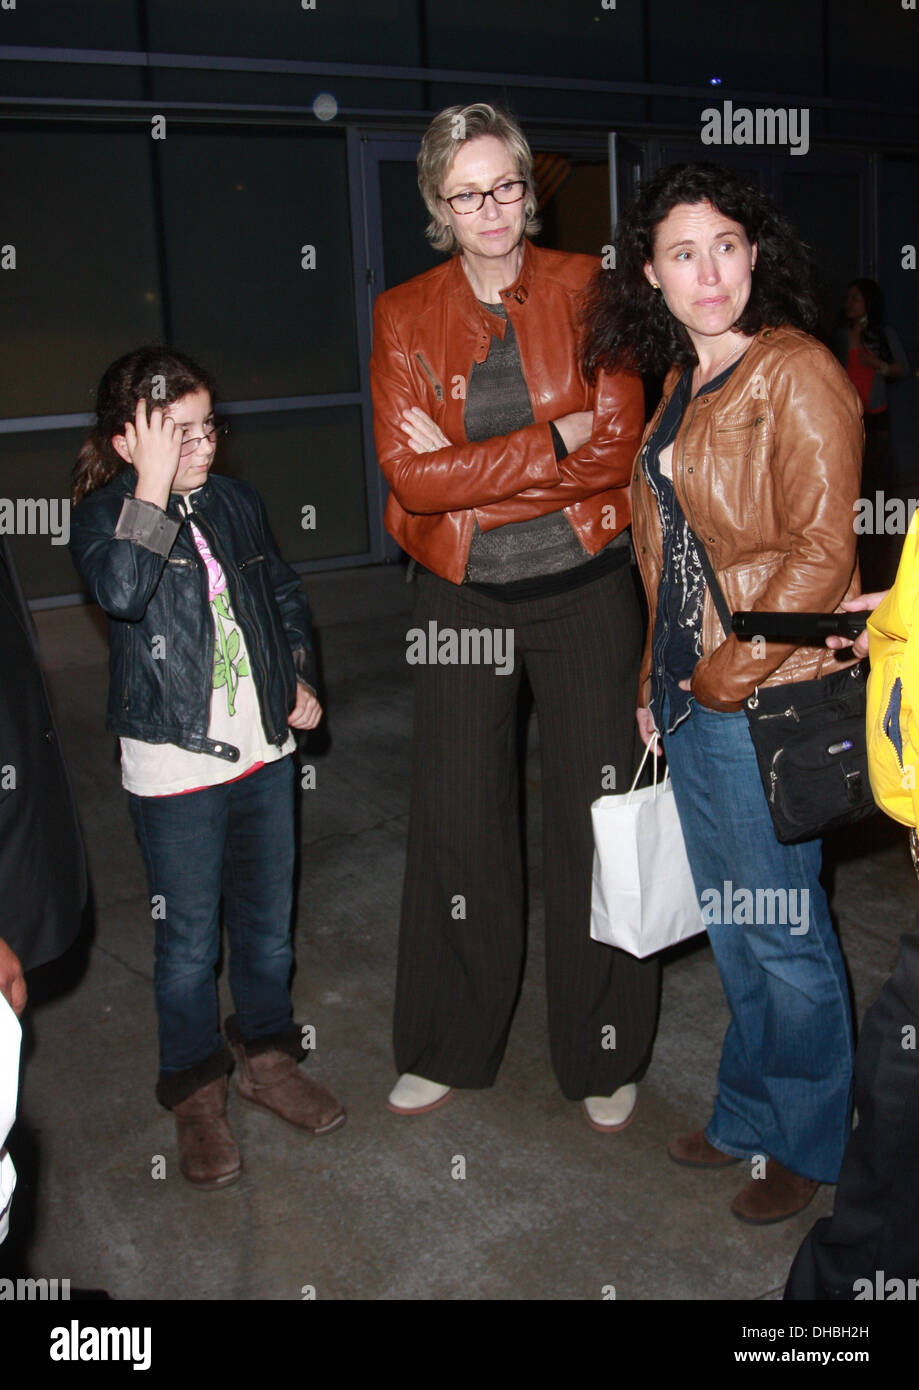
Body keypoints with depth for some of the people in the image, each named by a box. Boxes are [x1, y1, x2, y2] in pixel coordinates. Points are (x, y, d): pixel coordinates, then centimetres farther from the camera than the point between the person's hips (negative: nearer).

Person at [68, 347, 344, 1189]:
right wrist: (154, 489, -30)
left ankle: (268, 1056, 37)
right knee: (189, 939, 7)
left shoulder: (236, 503, 6)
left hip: (264, 749, 5)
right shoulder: (105, 514, -9)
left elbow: (285, 597, 18)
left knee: (268, 919, 17)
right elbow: (121, 591, -31)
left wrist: (300, 680, 6)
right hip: (174, 766, -5)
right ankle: (197, 1094, 26)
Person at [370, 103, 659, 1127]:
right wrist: (553, 442, -16)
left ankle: (605, 1055, 24)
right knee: (455, 821, 9)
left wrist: (478, 473, -16)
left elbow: (619, 446, -9)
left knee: (596, 817, 5)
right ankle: (451, 1048, 28)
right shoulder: (403, 316, 2)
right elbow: (412, 472, -10)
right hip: (461, 598, 1)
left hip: (585, 590, -1)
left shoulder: (585, 287, 0)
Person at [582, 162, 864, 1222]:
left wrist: (726, 674, -14)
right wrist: (657, 684, 15)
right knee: (729, 924, 19)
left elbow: (821, 557, -17)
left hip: (763, 693, -8)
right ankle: (748, 1116, 37)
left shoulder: (797, 374, -12)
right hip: (688, 689, 8)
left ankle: (806, 1145, 27)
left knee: (781, 933, 6)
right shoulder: (683, 383, 13)